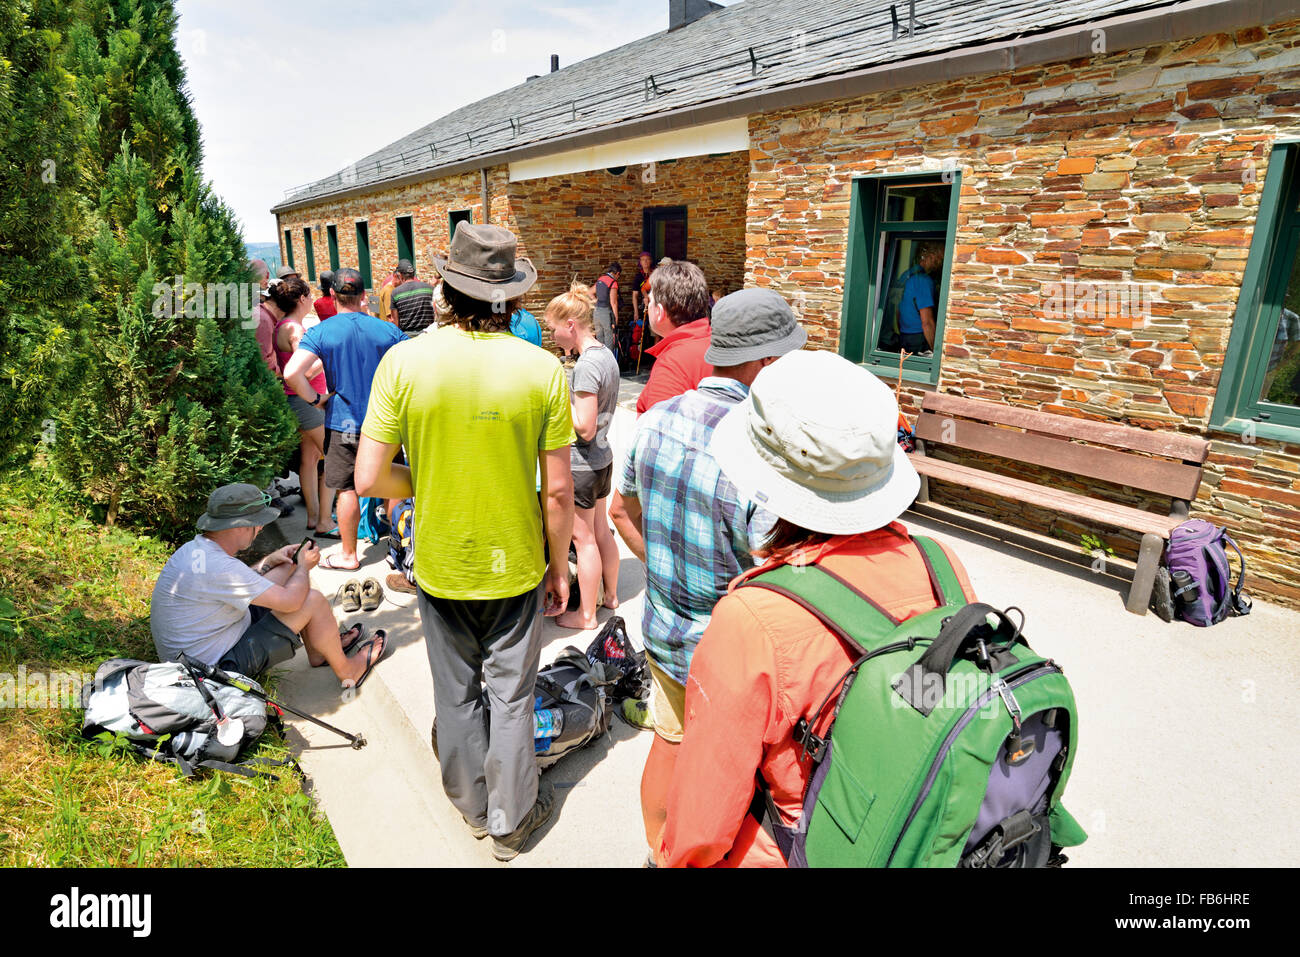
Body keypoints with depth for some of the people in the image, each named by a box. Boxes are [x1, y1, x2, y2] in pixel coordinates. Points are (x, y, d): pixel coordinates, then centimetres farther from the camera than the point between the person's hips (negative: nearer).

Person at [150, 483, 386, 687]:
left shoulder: (194, 548, 0)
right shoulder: (217, 567, -31)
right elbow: (290, 601, -27)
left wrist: (269, 561, 7)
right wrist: (304, 566, -7)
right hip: (217, 669, -10)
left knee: (287, 570, 10)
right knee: (313, 601, -13)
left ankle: (317, 652, 24)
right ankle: (347, 672, 10)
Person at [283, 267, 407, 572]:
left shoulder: (320, 332, -10)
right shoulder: (387, 330, -5)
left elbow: (292, 373, -21)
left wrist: (315, 399, -5)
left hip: (343, 423, -2)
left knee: (347, 489, 8)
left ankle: (349, 555, 19)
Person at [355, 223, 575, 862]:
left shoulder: (403, 362, -13)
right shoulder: (543, 368, -15)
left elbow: (369, 478, -11)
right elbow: (558, 490, -11)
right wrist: (559, 567, 4)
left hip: (439, 566, 1)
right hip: (515, 564, -1)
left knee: (457, 693, 21)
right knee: (510, 695, 16)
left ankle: (472, 805, 42)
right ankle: (511, 821, 34)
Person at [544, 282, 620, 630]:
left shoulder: (586, 364, -23)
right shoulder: (606, 354, 5)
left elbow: (584, 428, -25)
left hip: (582, 464, -9)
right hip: (603, 457, 9)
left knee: (583, 538, 4)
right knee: (601, 530, 21)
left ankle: (586, 615, 18)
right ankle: (610, 594, 37)